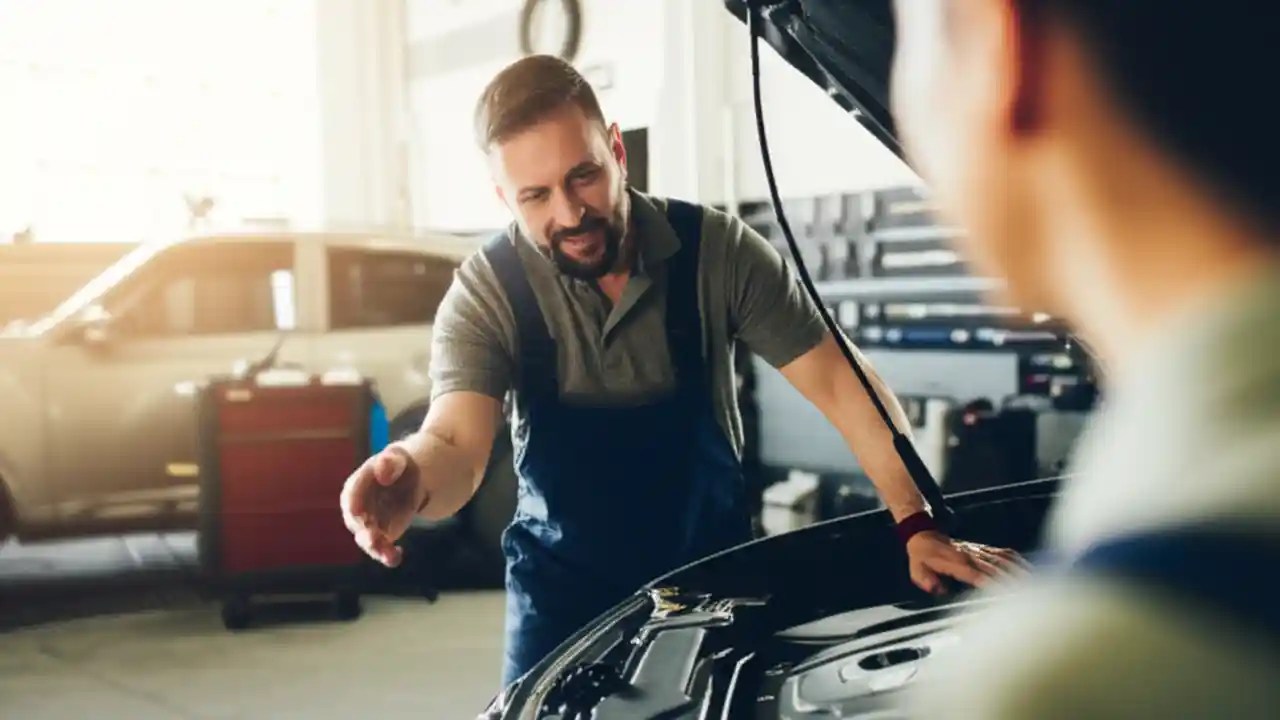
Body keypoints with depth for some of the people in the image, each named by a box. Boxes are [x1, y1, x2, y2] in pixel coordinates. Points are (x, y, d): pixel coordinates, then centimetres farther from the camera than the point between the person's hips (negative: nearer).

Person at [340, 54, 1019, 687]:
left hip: (710, 568, 1)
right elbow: (456, 439, -31)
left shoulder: (718, 250, -17)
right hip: (564, 583, 0)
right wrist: (414, 475, -57)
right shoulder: (487, 293, -17)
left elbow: (839, 381, -17)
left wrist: (918, 525, -27)